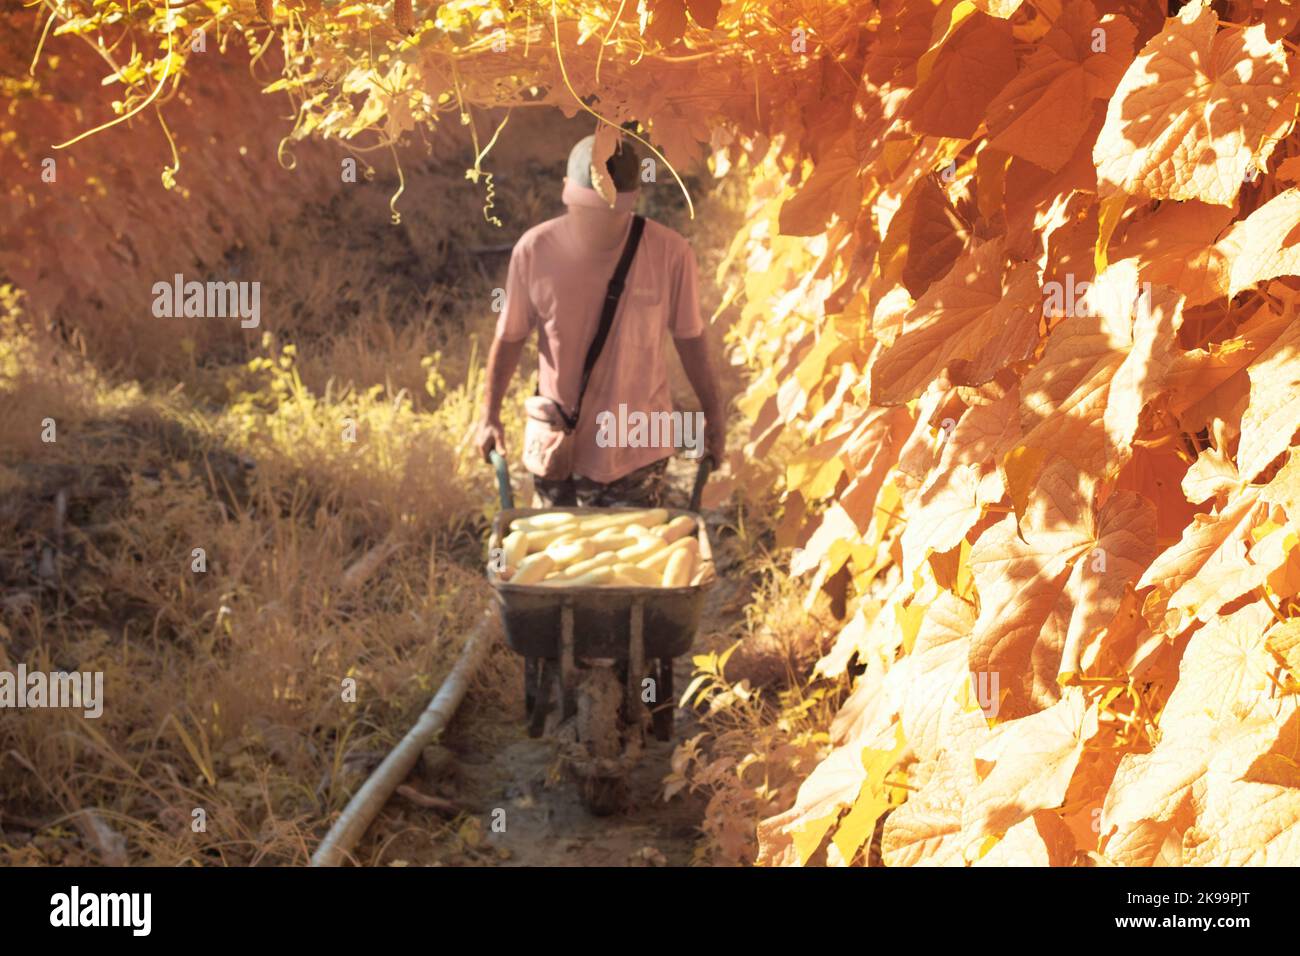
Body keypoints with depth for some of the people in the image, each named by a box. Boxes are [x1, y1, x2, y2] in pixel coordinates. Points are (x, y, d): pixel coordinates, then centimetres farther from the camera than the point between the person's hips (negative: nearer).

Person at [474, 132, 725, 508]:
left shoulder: (669, 252, -13)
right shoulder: (535, 250, -11)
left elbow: (689, 337, 1)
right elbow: (510, 337, 2)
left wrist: (713, 415, 8)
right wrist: (489, 416, 4)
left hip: (638, 452, -1)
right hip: (558, 450, 1)